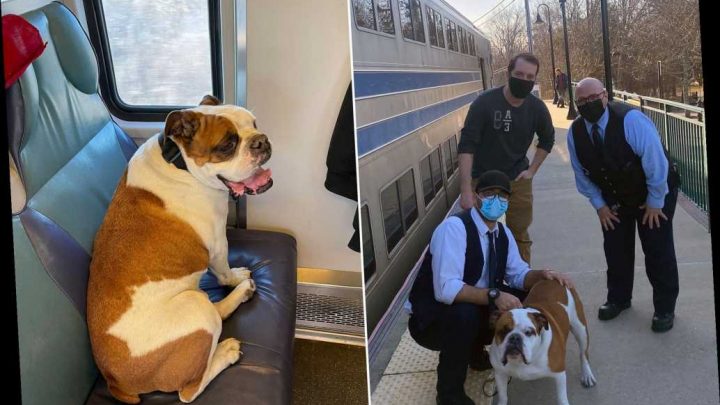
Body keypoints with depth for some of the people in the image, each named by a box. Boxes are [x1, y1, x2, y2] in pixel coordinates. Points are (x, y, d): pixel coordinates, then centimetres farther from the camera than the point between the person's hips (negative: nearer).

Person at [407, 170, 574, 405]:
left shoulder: (503, 233, 1)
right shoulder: (454, 227, -25)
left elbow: (518, 274, 9)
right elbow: (446, 289, -34)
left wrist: (542, 275, -12)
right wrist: (493, 295, -41)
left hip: (475, 309, 8)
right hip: (432, 318, -7)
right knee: (464, 313, -38)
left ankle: (475, 350, 15)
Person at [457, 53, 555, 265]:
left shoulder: (537, 108, -5)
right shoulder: (485, 102, -18)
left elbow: (547, 139, 16)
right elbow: (466, 145, -21)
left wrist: (532, 170, 5)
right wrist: (466, 190, -27)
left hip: (518, 181, 3)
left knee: (520, 236, 11)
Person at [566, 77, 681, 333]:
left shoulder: (630, 119, -31)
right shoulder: (575, 133, -14)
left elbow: (655, 161, -27)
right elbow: (582, 174, 0)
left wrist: (655, 202, -21)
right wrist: (599, 204, -2)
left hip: (654, 193, -4)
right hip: (614, 198, 5)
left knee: (658, 251, 1)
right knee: (615, 249, 10)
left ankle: (665, 308, 16)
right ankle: (618, 298, 31)